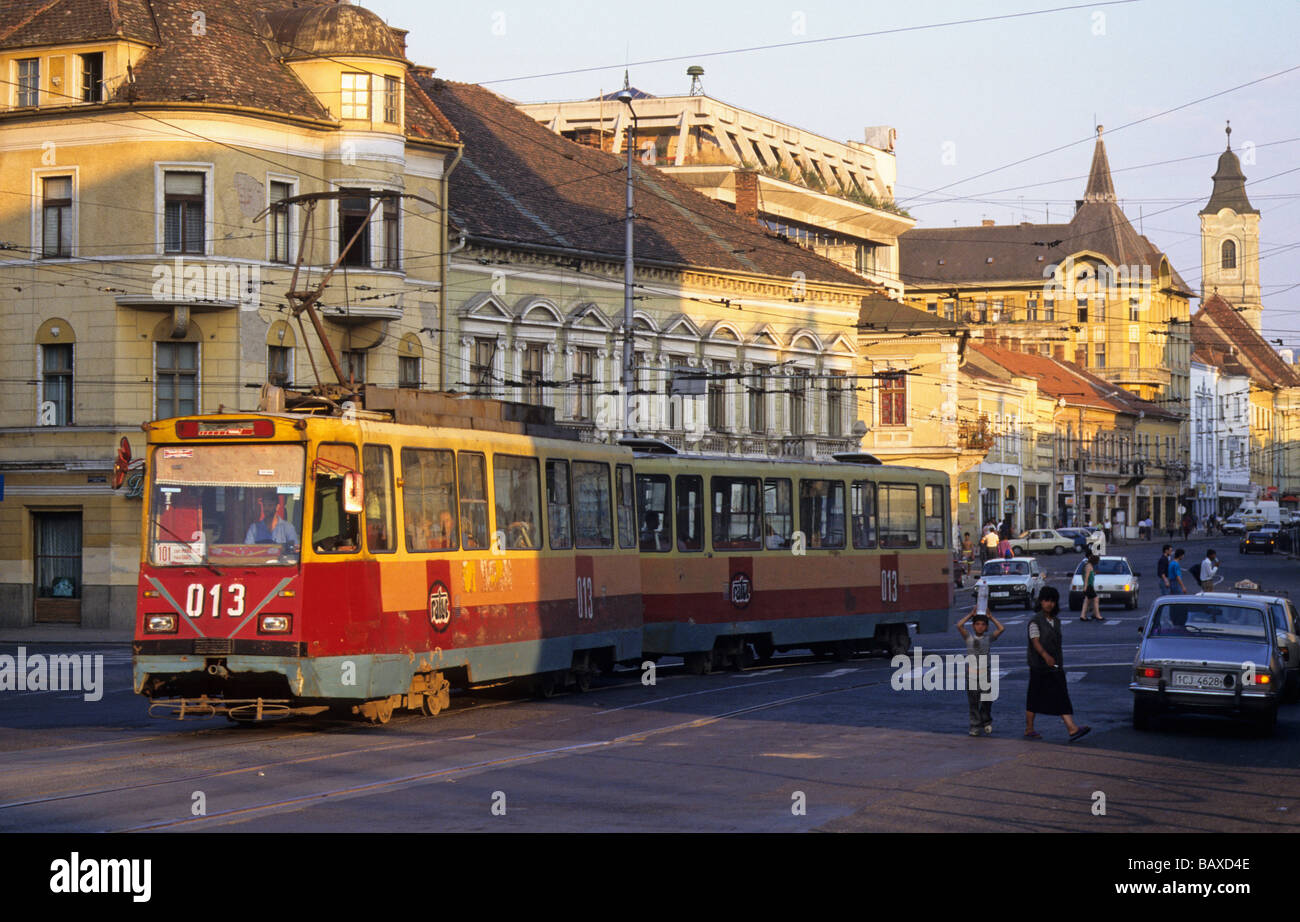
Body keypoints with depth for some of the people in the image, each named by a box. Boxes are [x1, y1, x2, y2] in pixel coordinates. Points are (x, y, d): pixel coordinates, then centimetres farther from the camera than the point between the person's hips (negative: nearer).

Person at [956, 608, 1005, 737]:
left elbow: (1001, 629, -3)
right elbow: (959, 625, -7)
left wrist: (990, 617, 5)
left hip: (985, 672, 0)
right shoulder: (969, 638, 6)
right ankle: (975, 727, 5)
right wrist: (970, 615, 2)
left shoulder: (989, 638, 8)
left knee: (987, 700, -2)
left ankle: (986, 722, 19)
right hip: (971, 672, 0)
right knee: (973, 701, 0)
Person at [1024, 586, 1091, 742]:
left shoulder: (1056, 621, 12)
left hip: (1055, 665, 6)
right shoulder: (1035, 621, -9)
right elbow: (1035, 642, -21)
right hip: (1039, 665, -6)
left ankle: (1072, 729, -9)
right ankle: (1029, 729, 13)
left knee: (1061, 697, -3)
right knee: (1034, 699, 2)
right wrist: (1045, 656, -37)